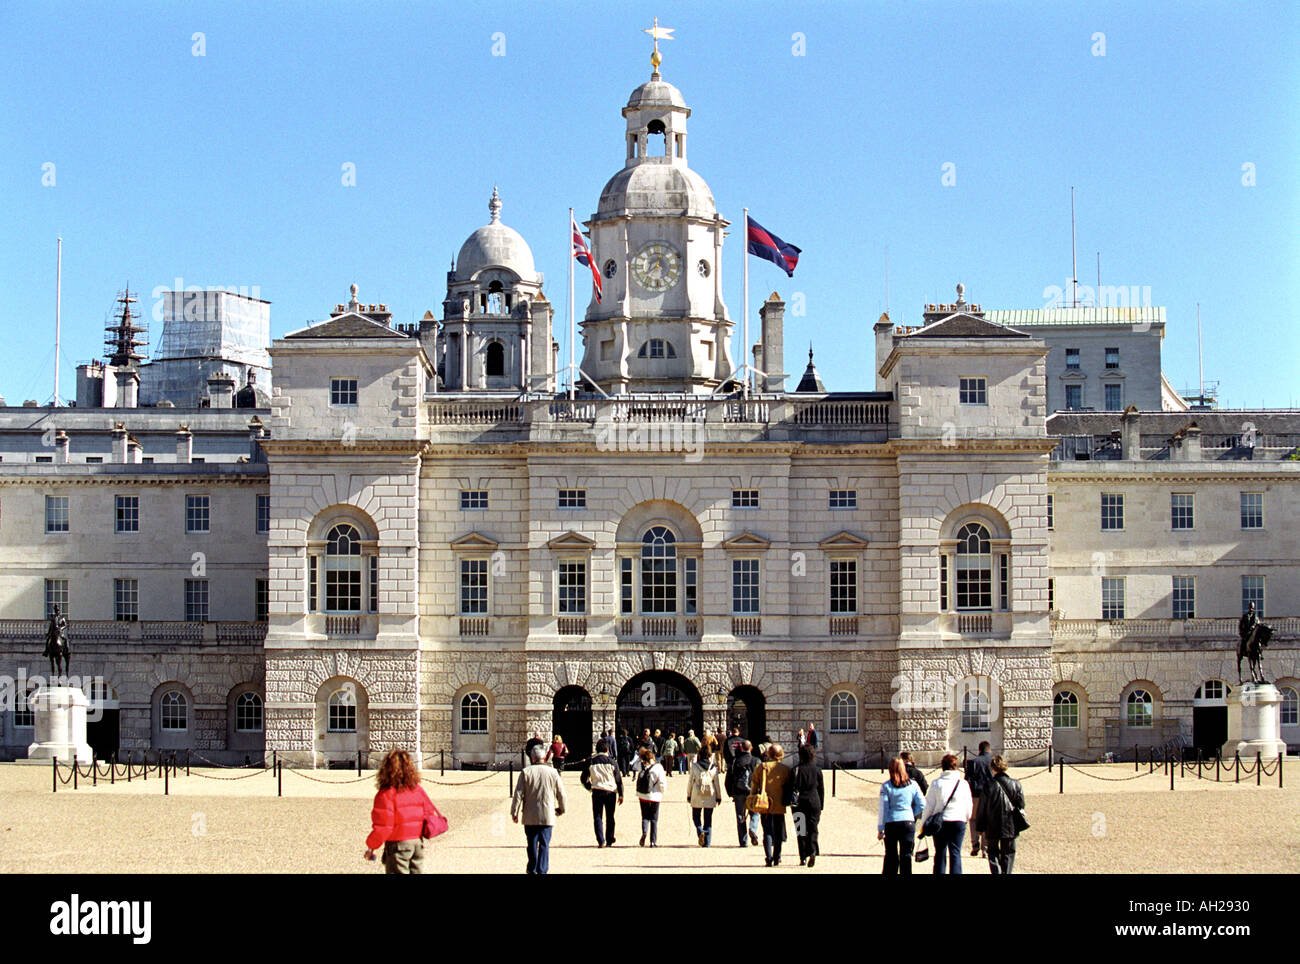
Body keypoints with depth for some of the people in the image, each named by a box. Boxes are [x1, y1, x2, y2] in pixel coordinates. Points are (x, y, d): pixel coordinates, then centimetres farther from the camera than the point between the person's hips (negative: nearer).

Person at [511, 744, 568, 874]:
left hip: (530, 816, 0)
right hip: (547, 815, 0)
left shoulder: (525, 772, -3)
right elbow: (561, 794, 6)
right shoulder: (552, 773, 0)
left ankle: (532, 869, 20)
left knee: (532, 843, 11)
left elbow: (518, 794, -5)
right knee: (544, 844, 2)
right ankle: (542, 870, -3)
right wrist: (562, 809, 22)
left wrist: (514, 812, 3)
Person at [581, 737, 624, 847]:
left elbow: (584, 779, 6)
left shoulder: (591, 762, 0)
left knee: (597, 817, 3)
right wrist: (620, 794, 7)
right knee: (610, 817, 13)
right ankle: (609, 841, 17)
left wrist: (590, 787, 23)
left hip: (597, 792, 0)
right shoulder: (612, 762, -1)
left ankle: (601, 841, -9)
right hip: (611, 792, 0)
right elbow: (618, 779, 1)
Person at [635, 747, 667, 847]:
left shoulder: (642, 767, -4)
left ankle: (644, 832, -14)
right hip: (654, 796, -1)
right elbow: (663, 783, -9)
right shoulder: (658, 767, -11)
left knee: (645, 817, 13)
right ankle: (653, 841, 7)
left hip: (642, 796, 1)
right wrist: (662, 791, 9)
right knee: (654, 819, 9)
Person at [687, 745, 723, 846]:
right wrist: (719, 796, 13)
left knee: (696, 816, 13)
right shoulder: (713, 767, -1)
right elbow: (717, 783, 3)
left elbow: (690, 782, -1)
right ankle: (707, 841, 7)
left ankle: (700, 831, -15)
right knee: (708, 819, 10)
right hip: (710, 796, 2)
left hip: (697, 796, -2)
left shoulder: (694, 766, -6)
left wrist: (688, 795, 9)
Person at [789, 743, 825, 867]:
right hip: (814, 801, 2)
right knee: (813, 829, 5)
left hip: (800, 802, -2)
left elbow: (792, 787, -6)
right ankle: (812, 852, -17)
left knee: (801, 830, 7)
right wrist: (820, 807, 15)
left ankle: (803, 857, 6)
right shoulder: (817, 770, 3)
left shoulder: (796, 770, -5)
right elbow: (821, 789, 8)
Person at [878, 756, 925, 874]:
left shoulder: (886, 786, -5)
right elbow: (922, 805, 0)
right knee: (906, 855, 6)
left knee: (891, 856, 8)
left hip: (890, 823, -1)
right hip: (909, 822, 1)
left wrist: (880, 829, -2)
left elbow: (883, 809, -5)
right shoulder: (912, 784, 1)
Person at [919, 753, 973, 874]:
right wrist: (966, 818, 24)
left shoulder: (936, 783, -6)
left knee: (940, 854, 9)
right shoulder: (964, 784, -2)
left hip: (940, 822, 0)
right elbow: (968, 806, 6)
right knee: (955, 853, 4)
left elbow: (929, 806, -3)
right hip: (959, 821, 0)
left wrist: (923, 823, 7)